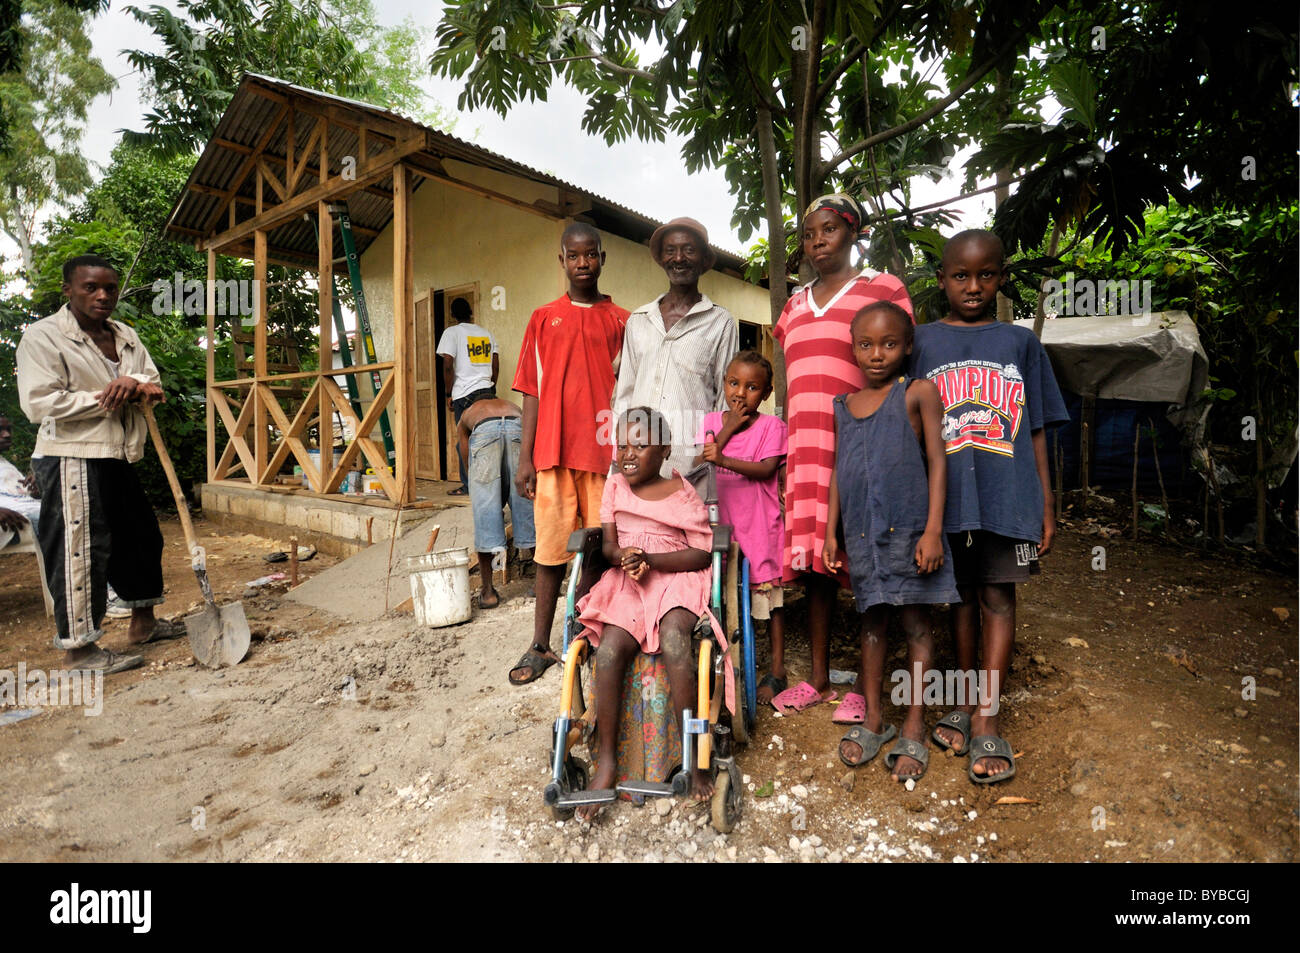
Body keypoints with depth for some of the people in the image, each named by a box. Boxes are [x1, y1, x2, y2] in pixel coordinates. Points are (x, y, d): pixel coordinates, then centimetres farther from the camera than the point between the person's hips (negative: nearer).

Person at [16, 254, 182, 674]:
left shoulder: (125, 337, 13)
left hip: (117, 458, 8)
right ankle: (78, 648, 4)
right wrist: (107, 398, -13)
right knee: (80, 550, -6)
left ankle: (142, 622, 30)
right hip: (71, 461, -8)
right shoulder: (42, 337, -8)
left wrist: (135, 383, -14)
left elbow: (153, 383, 9)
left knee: (141, 538, 15)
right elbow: (39, 403, -16)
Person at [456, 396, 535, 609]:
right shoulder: (513, 407, 45)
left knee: (484, 508, 6)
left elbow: (469, 463, 40)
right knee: (527, 502, 12)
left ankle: (487, 591, 9)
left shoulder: (468, 414, 42)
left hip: (483, 431, -1)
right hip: (517, 426, 1)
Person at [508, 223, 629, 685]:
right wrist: (524, 458, 2)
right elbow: (532, 392, 8)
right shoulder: (543, 319, 11)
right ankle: (540, 647, 15)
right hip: (553, 453, 1)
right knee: (551, 549, 5)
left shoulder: (622, 321, 9)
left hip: (605, 453, 0)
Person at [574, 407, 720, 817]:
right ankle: (606, 760, -10)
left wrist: (649, 559, -16)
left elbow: (702, 554, -5)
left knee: (674, 642, -33)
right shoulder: (614, 486, 13)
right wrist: (623, 558, -14)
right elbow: (608, 543, 11)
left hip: (676, 581, -3)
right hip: (625, 583, 3)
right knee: (608, 651, -24)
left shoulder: (683, 494, 2)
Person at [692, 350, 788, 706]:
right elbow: (698, 465, -3)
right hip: (720, 521, 4)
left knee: (769, 595, 4)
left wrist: (724, 460, -30)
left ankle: (777, 671, 15)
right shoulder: (712, 422, 7)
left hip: (759, 523, -4)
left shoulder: (771, 425, -4)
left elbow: (767, 469, -17)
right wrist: (726, 431, -10)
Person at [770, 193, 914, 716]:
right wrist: (786, 448, 15)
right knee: (811, 561, 6)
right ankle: (819, 679, 19)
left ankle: (864, 688, 10)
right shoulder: (796, 304, 21)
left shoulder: (883, 289, 5)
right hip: (805, 451, 5)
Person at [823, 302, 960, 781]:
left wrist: (933, 530, -11)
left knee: (916, 623, 6)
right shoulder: (843, 406, 12)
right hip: (861, 534, 4)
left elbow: (936, 460, -4)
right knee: (872, 622, 12)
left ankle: (914, 727, 19)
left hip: (908, 529, -3)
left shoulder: (918, 392, 0)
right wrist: (831, 532, 12)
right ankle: (872, 720, 25)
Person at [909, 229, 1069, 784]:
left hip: (1007, 493, 0)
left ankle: (987, 719, 8)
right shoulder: (924, 342, 6)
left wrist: (1047, 503, 5)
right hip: (947, 494, 1)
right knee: (962, 595, 12)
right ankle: (966, 701, 26)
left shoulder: (1020, 342, 7)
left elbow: (1036, 429, 8)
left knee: (998, 597, 1)